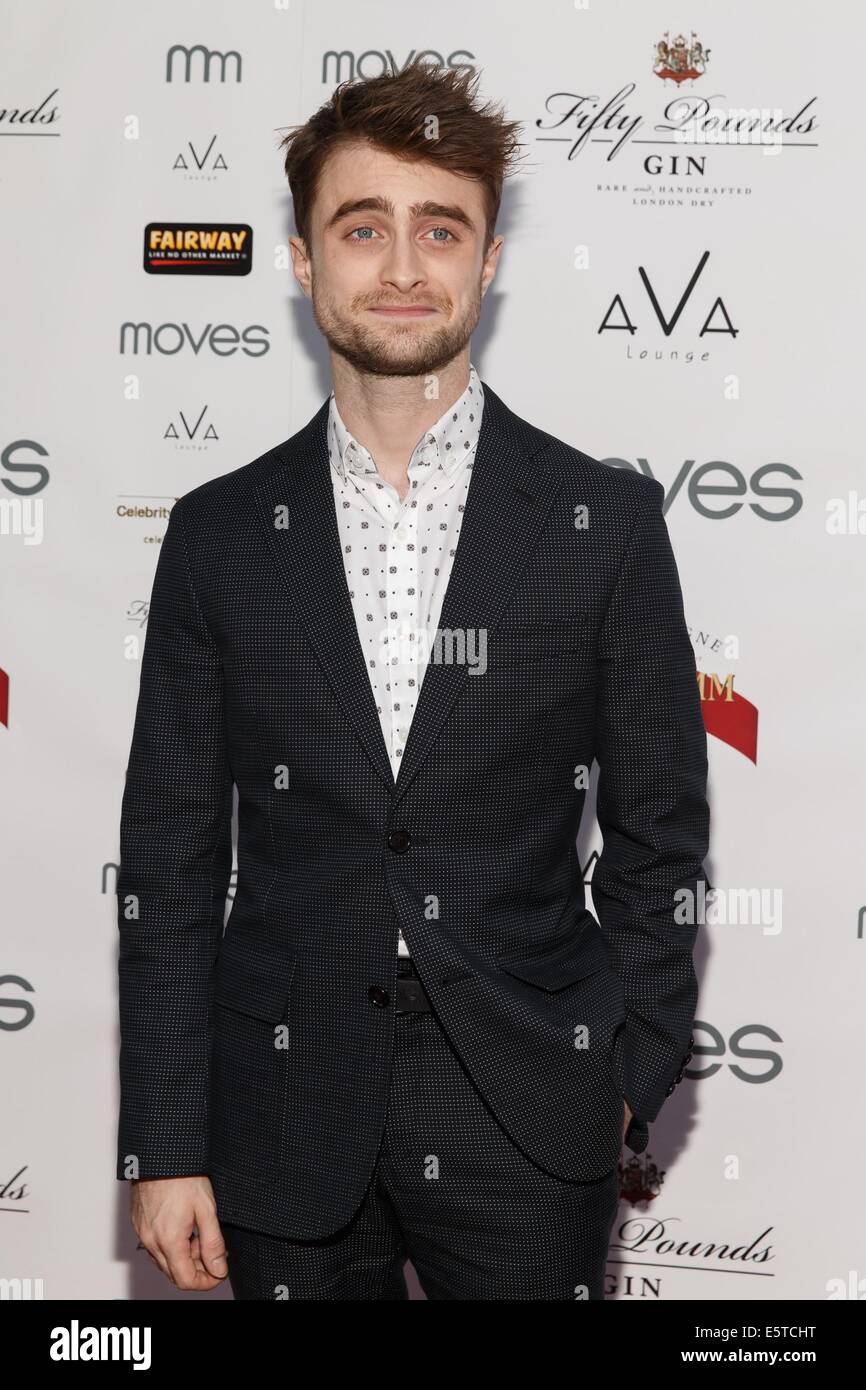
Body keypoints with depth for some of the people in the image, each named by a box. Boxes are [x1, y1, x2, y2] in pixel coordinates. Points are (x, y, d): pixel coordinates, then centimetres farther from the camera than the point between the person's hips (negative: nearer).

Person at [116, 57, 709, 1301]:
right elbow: (169, 856, 0)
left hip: (525, 1122, -1)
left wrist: (629, 1078, -2)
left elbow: (657, 834, 2)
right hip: (285, 1119, 1)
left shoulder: (606, 521, -3)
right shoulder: (220, 535, -1)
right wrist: (163, 1146, -1)